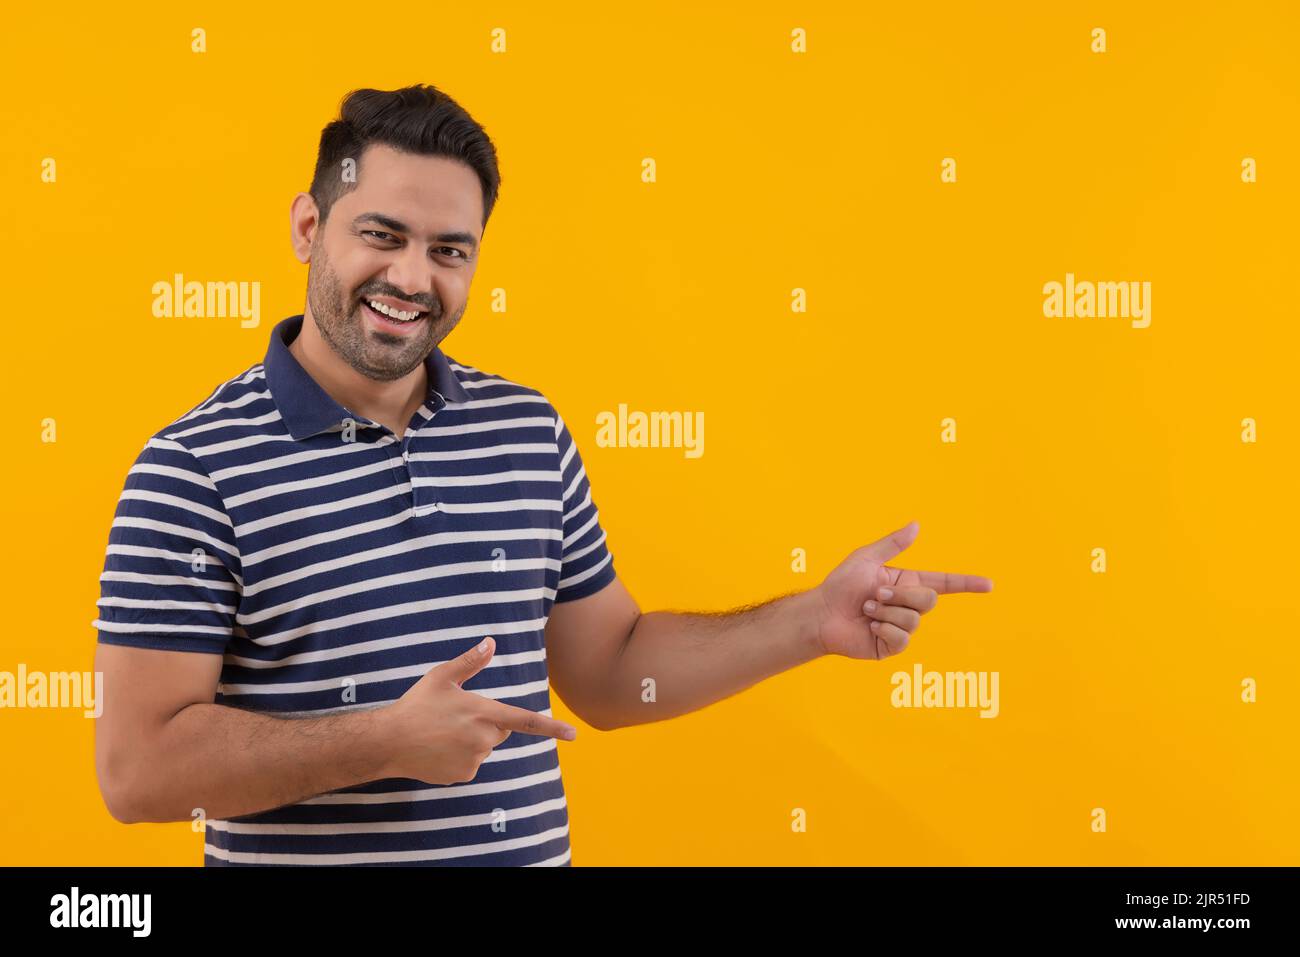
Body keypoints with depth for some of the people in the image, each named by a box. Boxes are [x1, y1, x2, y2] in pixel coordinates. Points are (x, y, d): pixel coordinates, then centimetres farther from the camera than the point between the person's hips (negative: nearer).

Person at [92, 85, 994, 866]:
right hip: (303, 850, -5)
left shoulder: (532, 431, 4)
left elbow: (606, 671, 12)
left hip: (535, 845, 5)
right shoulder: (194, 469, -13)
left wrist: (813, 622, 1)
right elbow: (137, 768, -16)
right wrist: (388, 741, -25)